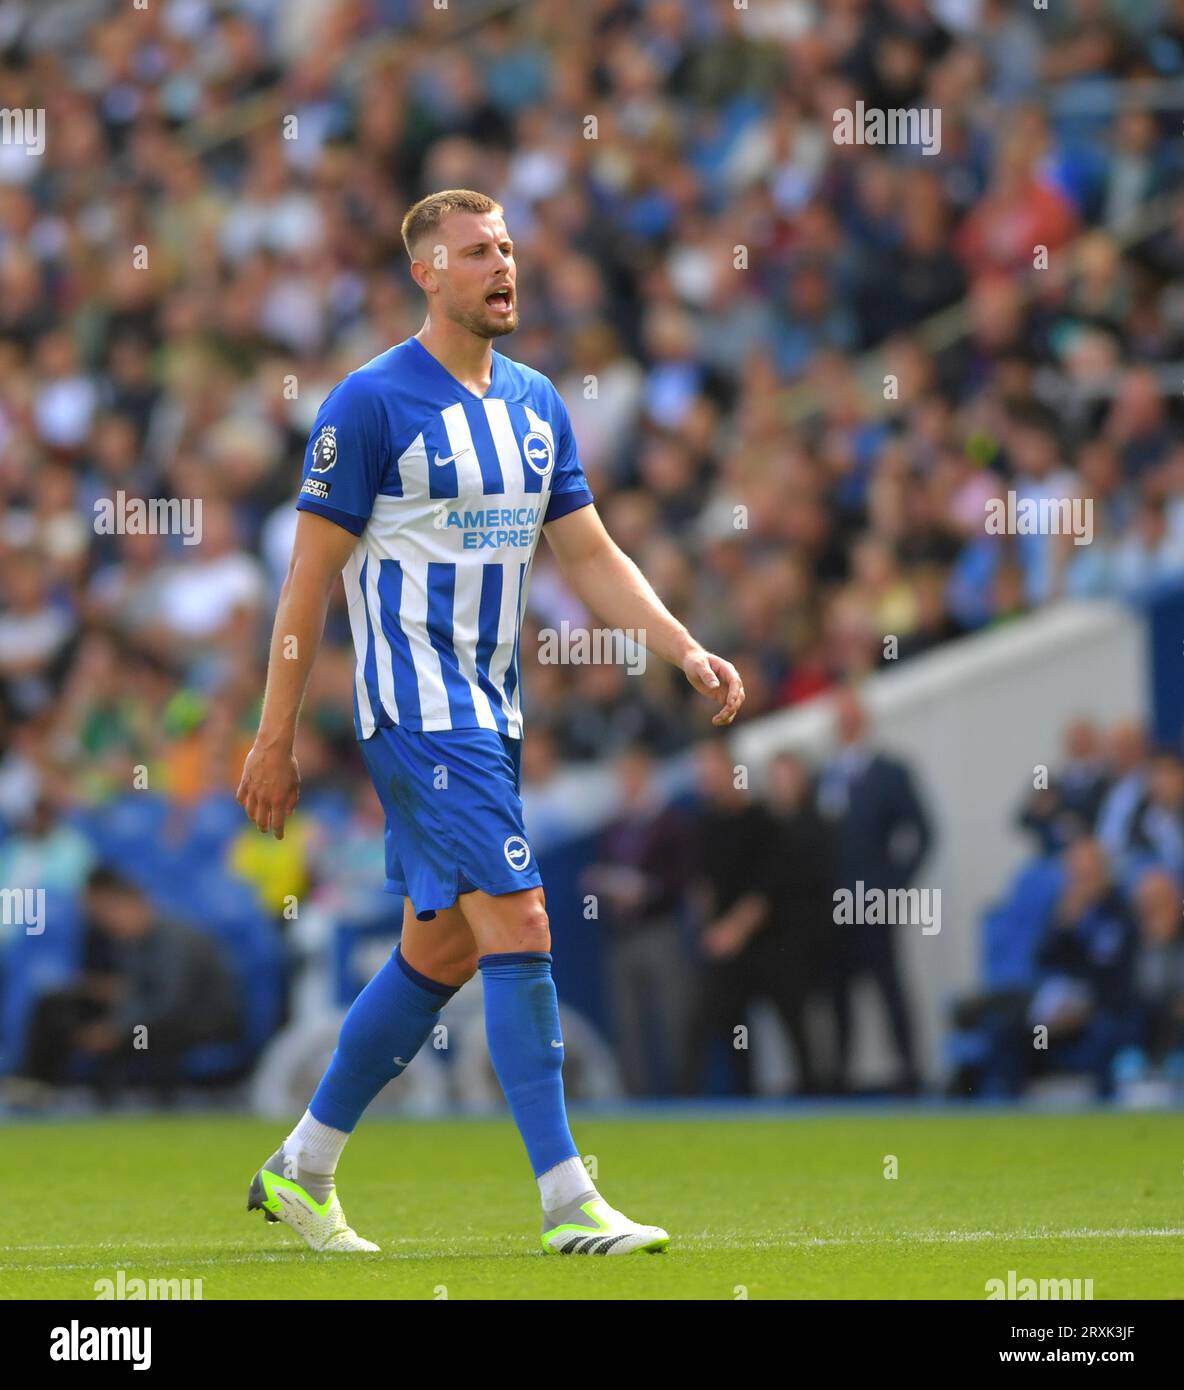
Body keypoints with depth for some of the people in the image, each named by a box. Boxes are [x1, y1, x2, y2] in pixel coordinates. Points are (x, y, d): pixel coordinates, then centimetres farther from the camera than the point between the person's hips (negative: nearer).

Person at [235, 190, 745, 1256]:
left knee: (442, 950, 12)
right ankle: (568, 1201, -15)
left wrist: (687, 651, -1)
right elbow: (310, 576, -8)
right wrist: (276, 737, -8)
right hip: (418, 707, -8)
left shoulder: (535, 403, 11)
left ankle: (302, 1169, 26)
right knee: (519, 927, -15)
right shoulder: (373, 403, -9)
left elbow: (592, 556, 14)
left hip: (490, 709, 8)